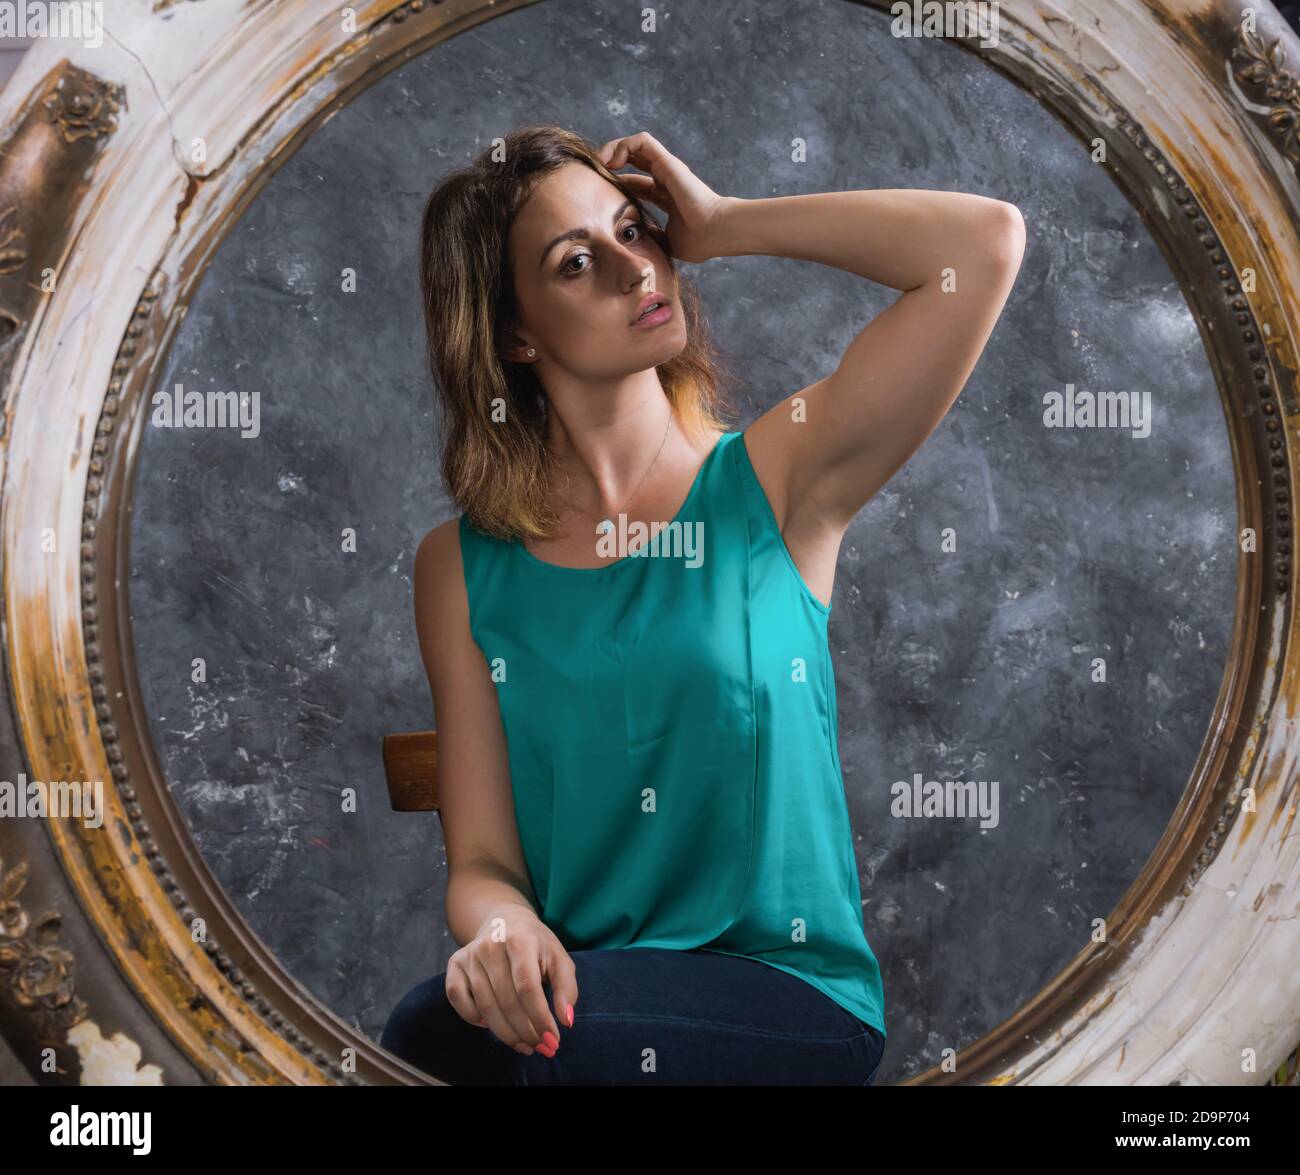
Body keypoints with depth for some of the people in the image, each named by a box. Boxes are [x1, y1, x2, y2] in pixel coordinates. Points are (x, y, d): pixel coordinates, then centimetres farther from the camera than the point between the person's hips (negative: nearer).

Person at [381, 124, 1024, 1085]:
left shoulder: (773, 482, 1)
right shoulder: (463, 566, 5)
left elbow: (987, 241, -10)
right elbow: (481, 859, 3)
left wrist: (722, 225, -3)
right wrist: (503, 927, -22)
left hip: (790, 998, -1)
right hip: (580, 987, 2)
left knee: (442, 1034, -29)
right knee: (438, 1020, -33)